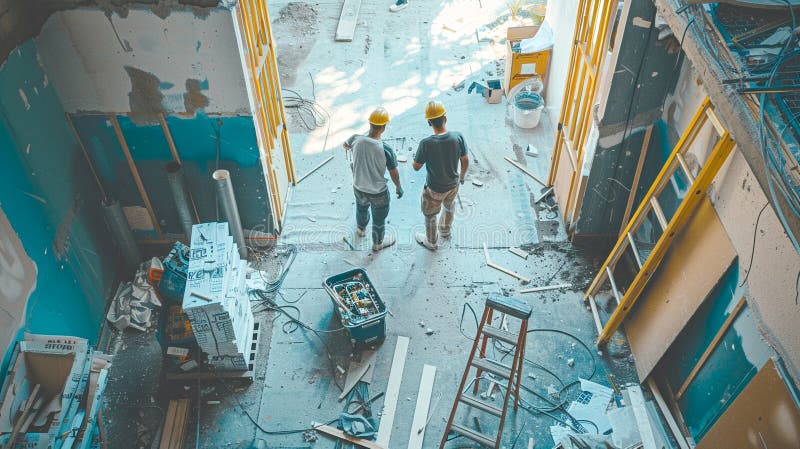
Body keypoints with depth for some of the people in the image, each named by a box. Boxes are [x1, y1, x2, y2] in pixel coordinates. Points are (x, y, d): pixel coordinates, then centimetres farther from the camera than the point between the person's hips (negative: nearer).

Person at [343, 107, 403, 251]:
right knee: (379, 218, 23)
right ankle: (378, 243, 47)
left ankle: (361, 229, 64)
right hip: (378, 192, -4)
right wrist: (398, 187, 3)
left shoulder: (356, 139, -19)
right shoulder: (386, 150, -30)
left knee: (361, 208, 35)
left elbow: (345, 146, 6)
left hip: (358, 187, 4)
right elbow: (394, 173, -16)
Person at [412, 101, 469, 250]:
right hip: (453, 185, 4)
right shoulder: (458, 137, -22)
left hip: (434, 189, -3)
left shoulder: (426, 143, -31)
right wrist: (462, 176, 13)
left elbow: (416, 167, -16)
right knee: (449, 206, 35)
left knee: (430, 215, 25)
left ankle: (431, 242, 48)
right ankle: (445, 230, 61)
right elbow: (465, 162, -7)